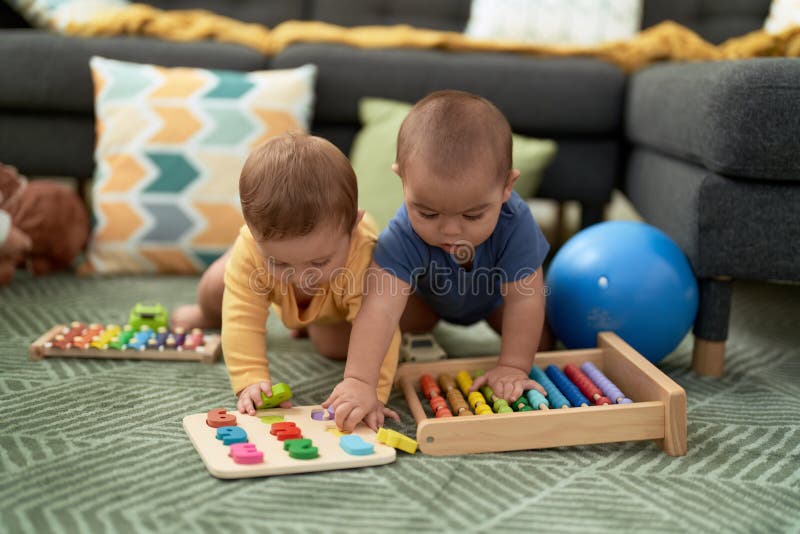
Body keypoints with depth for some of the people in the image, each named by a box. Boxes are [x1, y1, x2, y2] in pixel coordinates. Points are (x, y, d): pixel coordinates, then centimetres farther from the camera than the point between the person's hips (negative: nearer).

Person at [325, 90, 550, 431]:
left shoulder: (515, 223, -43)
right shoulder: (404, 236, -46)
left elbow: (523, 301, -36)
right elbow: (380, 310, -56)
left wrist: (513, 368, -39)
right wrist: (359, 382, -65)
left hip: (492, 295, 1)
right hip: (427, 293, 0)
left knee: (537, 339, -5)